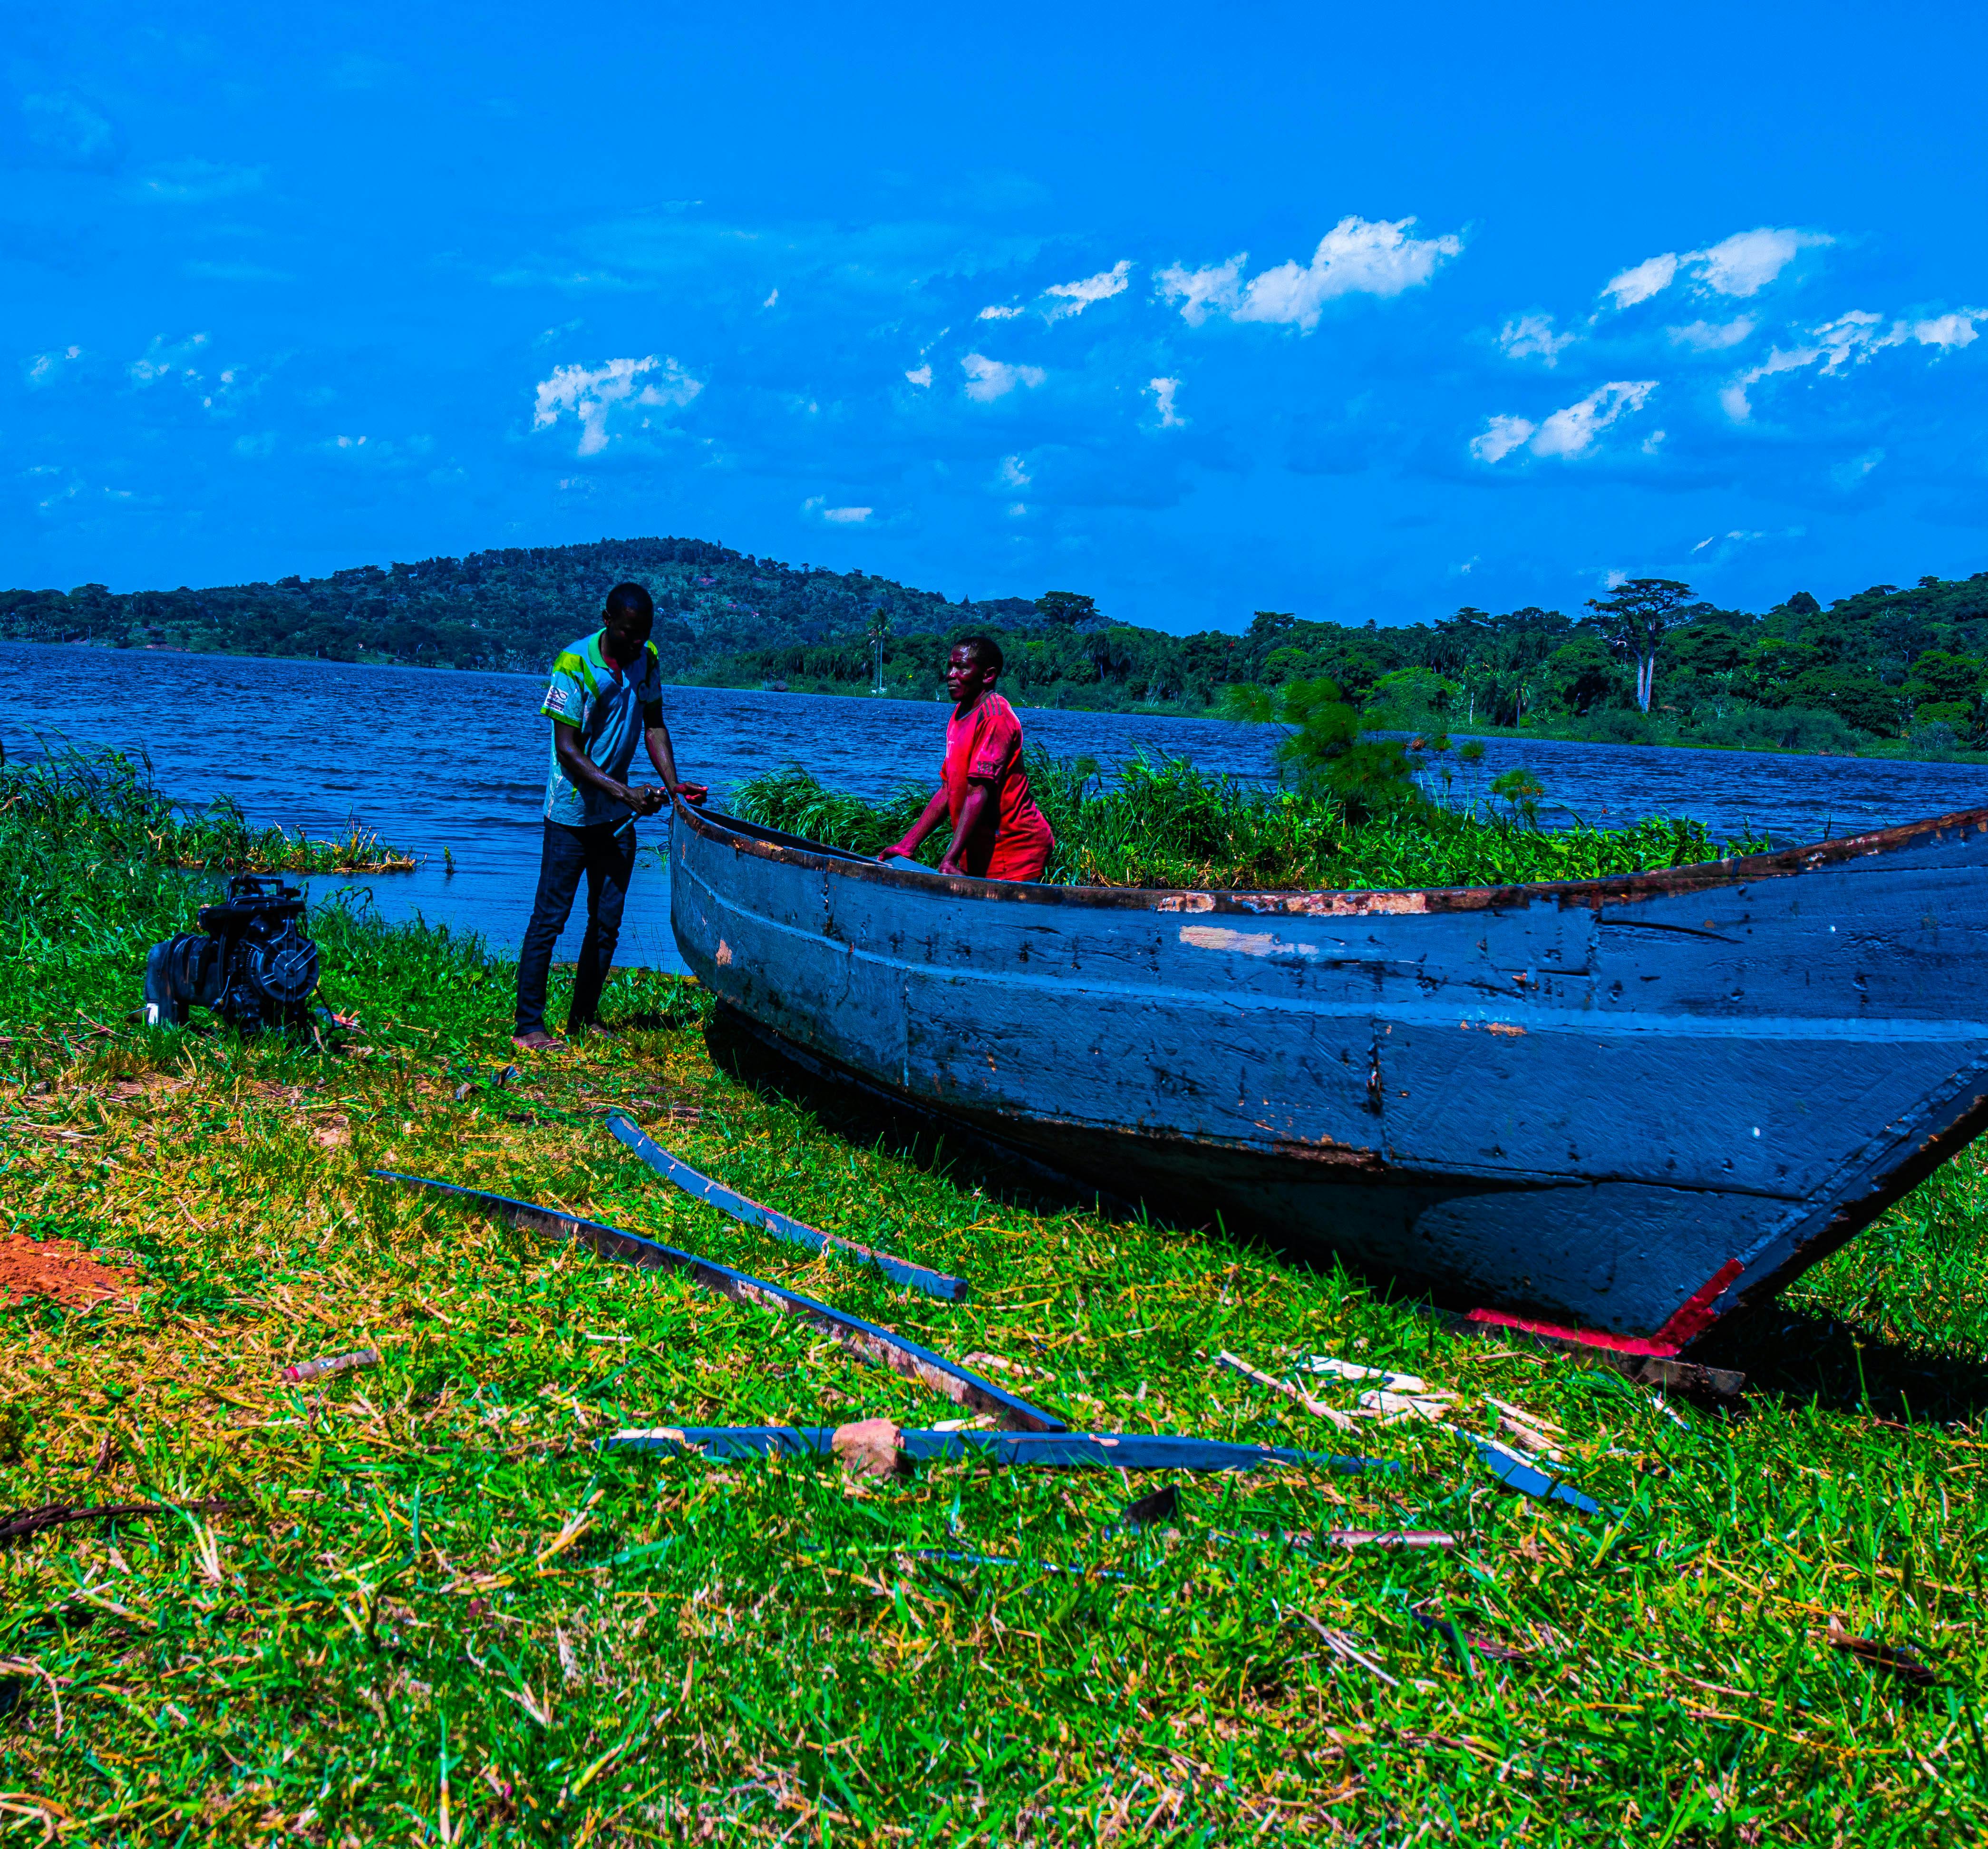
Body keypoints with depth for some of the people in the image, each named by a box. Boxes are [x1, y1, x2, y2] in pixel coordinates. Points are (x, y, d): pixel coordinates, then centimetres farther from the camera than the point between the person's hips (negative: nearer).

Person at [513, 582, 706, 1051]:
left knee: (607, 923, 9)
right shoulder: (574, 665, -18)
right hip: (572, 813, -6)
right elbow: (566, 750, -19)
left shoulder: (647, 660, 1)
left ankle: (582, 1021, 19)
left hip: (618, 816, 6)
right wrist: (624, 792, -27)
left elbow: (654, 727, 10)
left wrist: (673, 785, -4)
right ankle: (528, 1026, 1)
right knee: (549, 919, -4)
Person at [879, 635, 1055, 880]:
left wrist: (950, 860, -30)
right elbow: (948, 790, 15)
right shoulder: (960, 714, 13)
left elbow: (979, 791, -24)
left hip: (1015, 851, -9)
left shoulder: (995, 717, -16)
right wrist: (907, 845, 9)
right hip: (981, 853, 9)